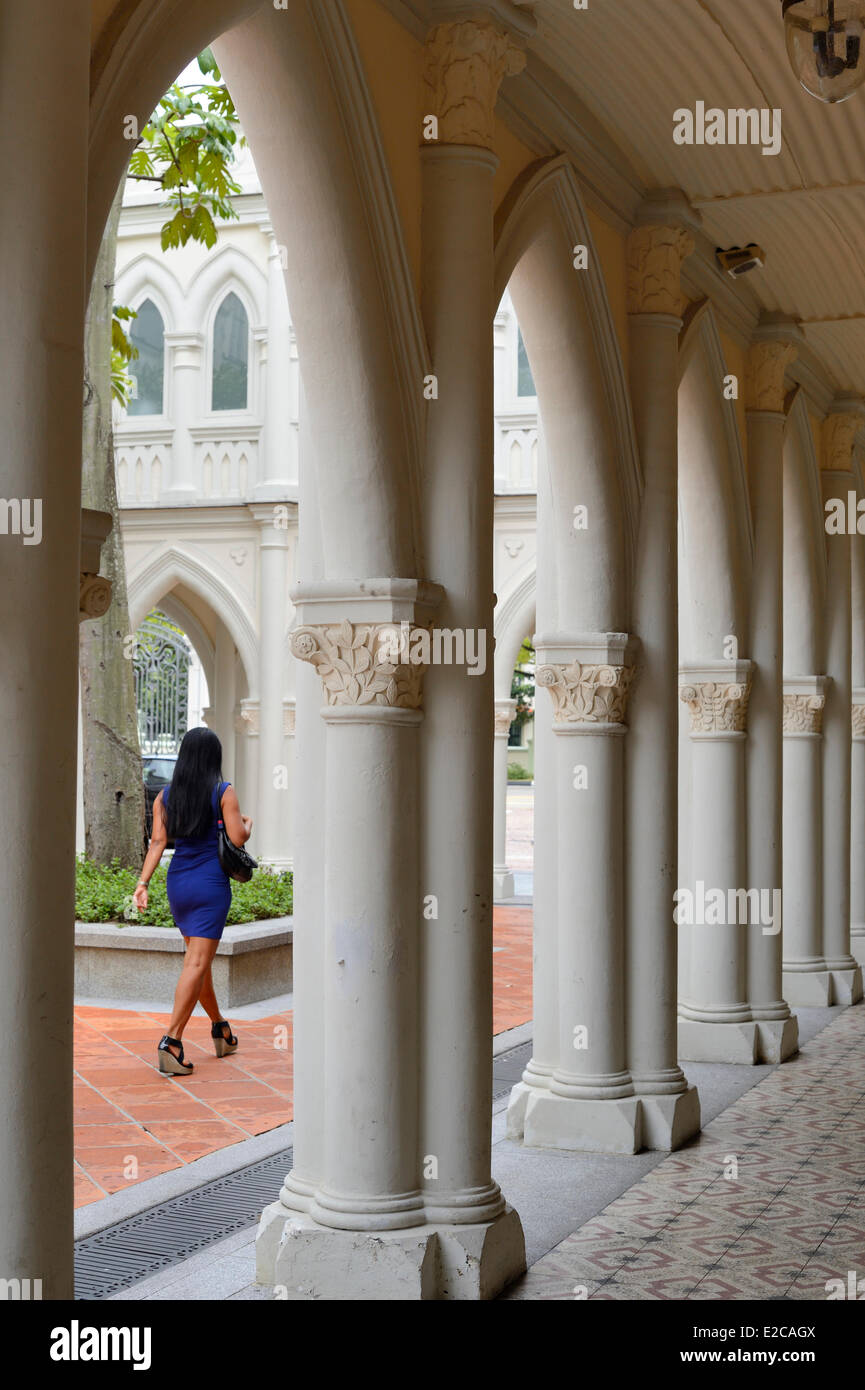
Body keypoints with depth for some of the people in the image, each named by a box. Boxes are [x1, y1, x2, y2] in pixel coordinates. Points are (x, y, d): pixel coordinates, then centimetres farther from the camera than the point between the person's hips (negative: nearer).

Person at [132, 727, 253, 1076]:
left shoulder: (165, 796, 6)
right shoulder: (224, 792, -6)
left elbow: (157, 841, -2)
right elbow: (237, 838, -10)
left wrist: (143, 883, -5)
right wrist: (248, 823, 11)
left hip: (178, 882, 5)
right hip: (211, 883, -5)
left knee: (198, 957, 18)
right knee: (197, 963, -5)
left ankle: (220, 1028, 33)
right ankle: (171, 1040, -15)